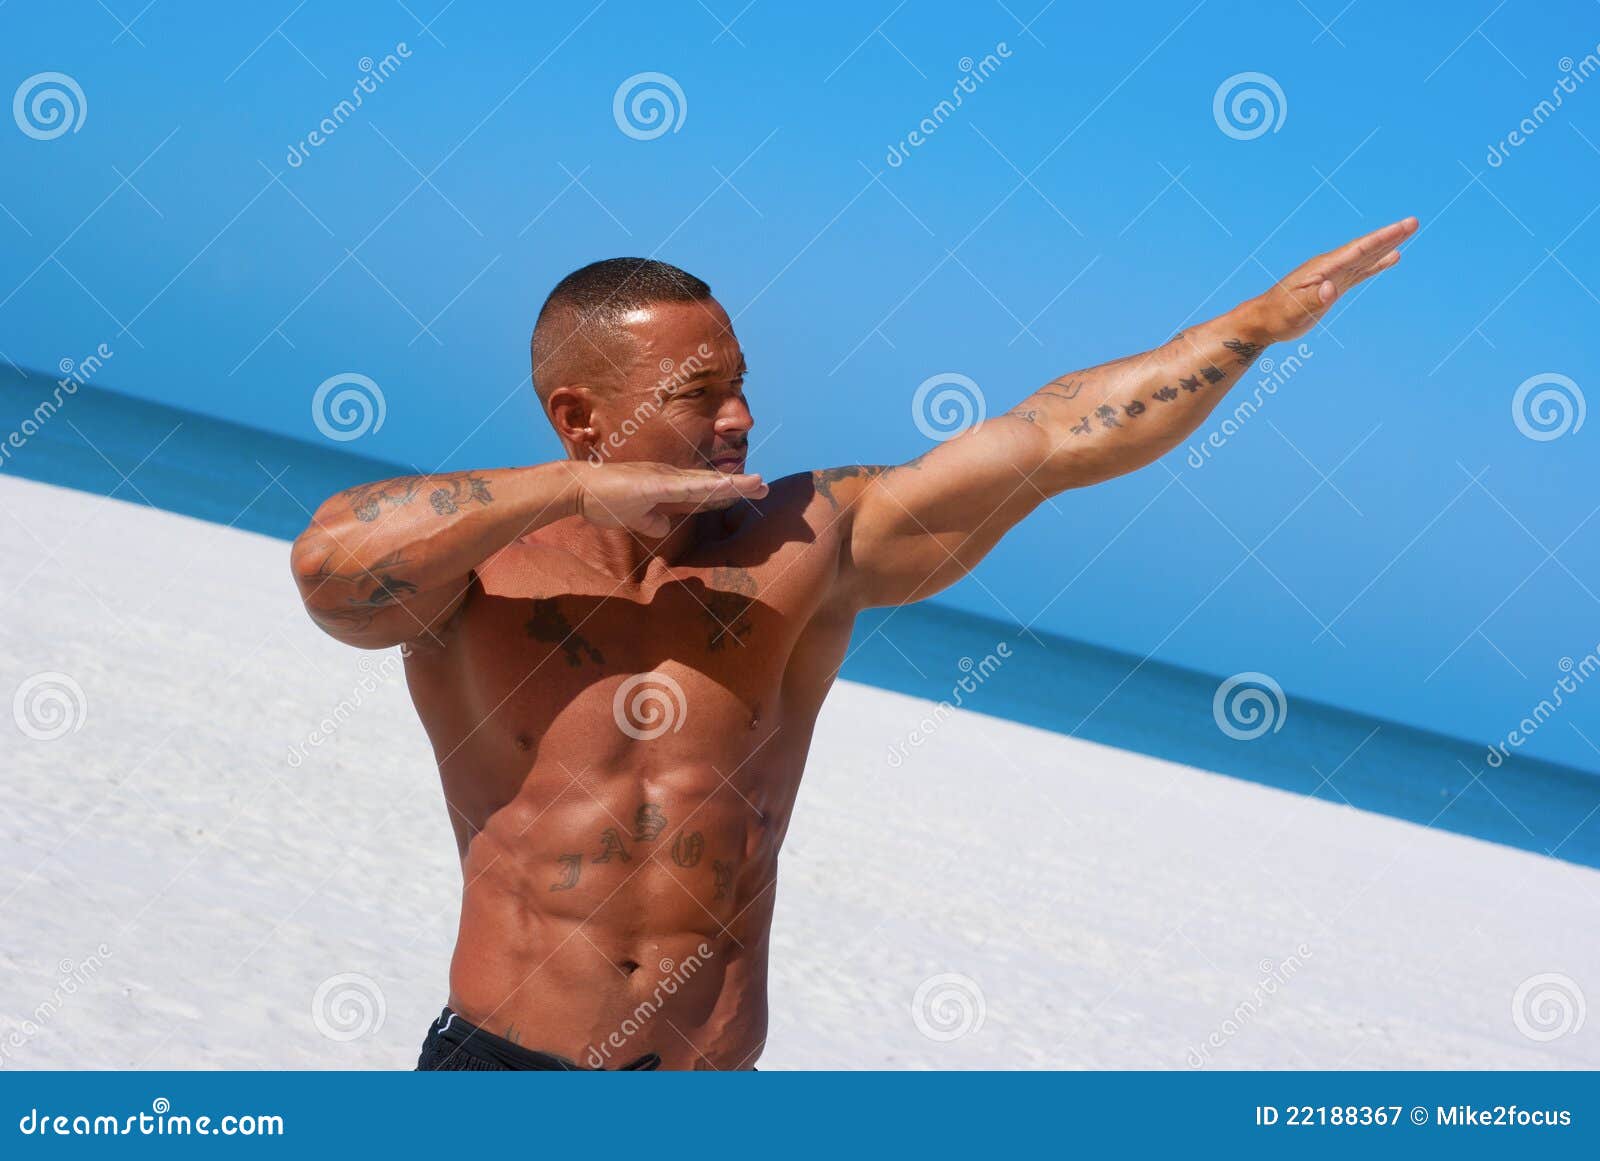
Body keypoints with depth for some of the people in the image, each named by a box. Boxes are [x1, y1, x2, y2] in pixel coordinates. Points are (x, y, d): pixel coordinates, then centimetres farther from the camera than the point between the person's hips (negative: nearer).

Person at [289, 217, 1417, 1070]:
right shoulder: (475, 575, -3)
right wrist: (582, 488, -21)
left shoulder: (806, 542, 2)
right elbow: (332, 554, -24)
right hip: (504, 1058, -2)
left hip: (715, 1067, 2)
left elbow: (1052, 440, 0)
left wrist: (1268, 318, -3)